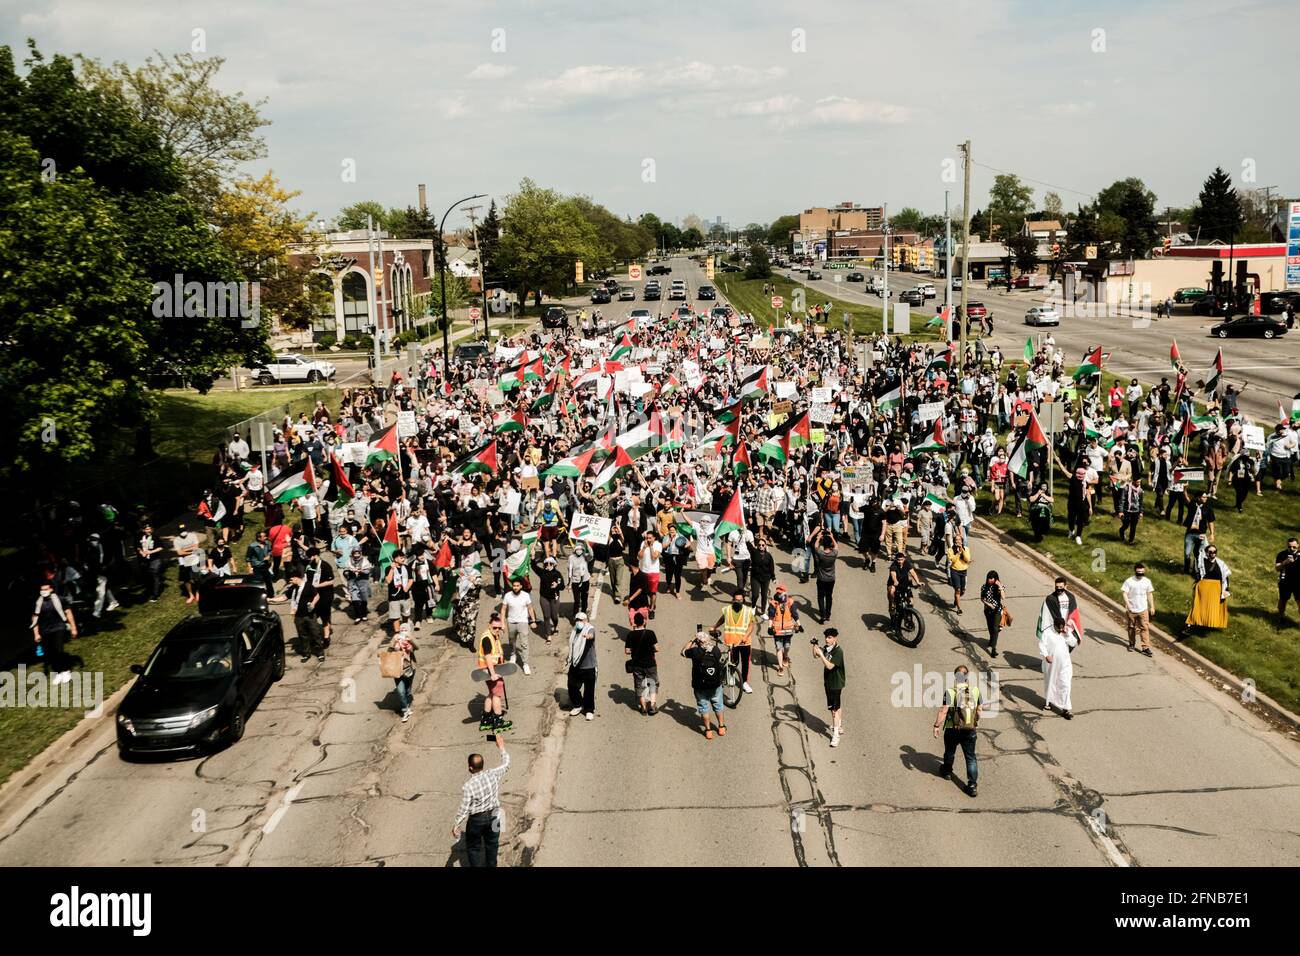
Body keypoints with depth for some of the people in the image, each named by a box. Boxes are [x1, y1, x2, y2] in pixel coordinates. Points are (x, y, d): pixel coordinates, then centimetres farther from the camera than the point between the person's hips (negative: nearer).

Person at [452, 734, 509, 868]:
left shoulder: (468, 786, -26)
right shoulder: (493, 774, -16)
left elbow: (464, 809, -19)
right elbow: (506, 764, 4)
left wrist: (456, 825, -7)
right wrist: (501, 748, 17)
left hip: (477, 819, -4)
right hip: (494, 816, 4)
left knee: (473, 847, 15)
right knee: (492, 844, 22)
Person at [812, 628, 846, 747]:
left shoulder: (838, 651, -21)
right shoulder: (826, 648, 3)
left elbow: (830, 666, -27)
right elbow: (815, 656, 11)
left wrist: (821, 654, -30)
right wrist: (815, 646, -5)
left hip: (836, 684, -8)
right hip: (828, 682, 8)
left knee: (835, 709, -9)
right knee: (837, 706, 22)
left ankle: (836, 735, -8)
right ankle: (840, 726, 38)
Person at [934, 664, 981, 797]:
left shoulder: (950, 692, -18)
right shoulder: (975, 690, -4)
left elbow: (943, 711, -19)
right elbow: (980, 709, 7)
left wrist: (937, 726, -9)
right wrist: (976, 722, 23)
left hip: (952, 730, -2)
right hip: (970, 730, 2)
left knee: (950, 752, 23)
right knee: (971, 757, 9)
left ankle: (947, 772, 46)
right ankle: (973, 785, 3)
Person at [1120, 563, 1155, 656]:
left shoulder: (1147, 581, 3)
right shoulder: (1129, 581, -8)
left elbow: (1150, 594, 11)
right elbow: (1124, 593, -11)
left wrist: (1152, 607, 11)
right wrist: (1127, 604, -24)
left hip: (1143, 609, 1)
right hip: (1131, 610, -1)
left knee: (1145, 628, -5)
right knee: (1132, 627, 13)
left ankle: (1146, 647, -4)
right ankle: (1132, 643, 32)